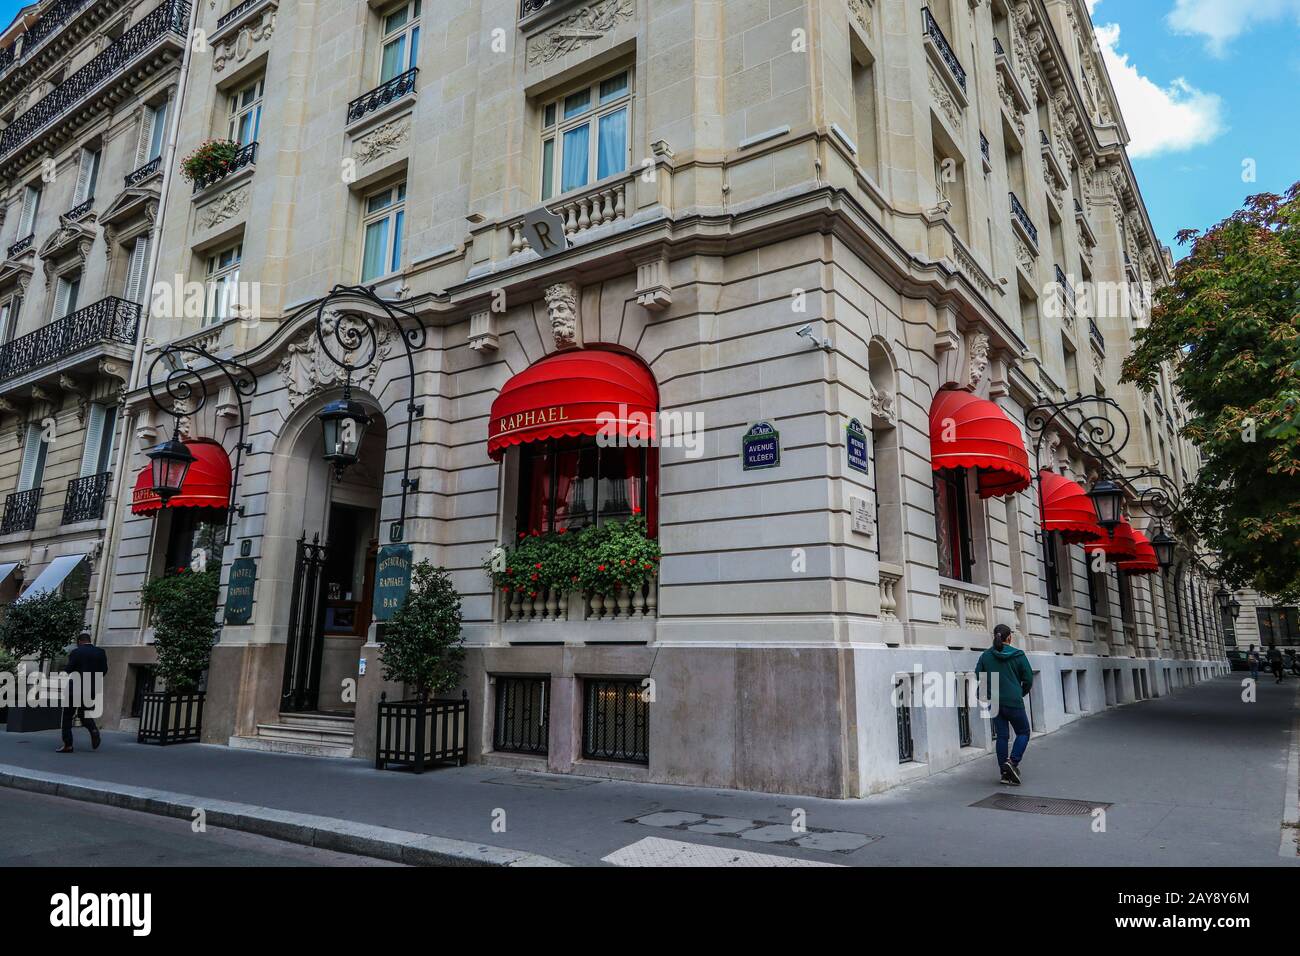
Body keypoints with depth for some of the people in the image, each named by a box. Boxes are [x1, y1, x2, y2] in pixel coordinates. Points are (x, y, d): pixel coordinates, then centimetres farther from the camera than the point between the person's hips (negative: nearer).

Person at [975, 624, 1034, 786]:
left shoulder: (985, 656, 0)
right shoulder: (1018, 655, -6)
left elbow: (978, 678, -1)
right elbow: (1028, 679, -2)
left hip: (995, 703, 3)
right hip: (1014, 702, -3)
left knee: (1001, 736, 10)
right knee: (1023, 732, 13)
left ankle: (1005, 772, 12)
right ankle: (1013, 762, -6)